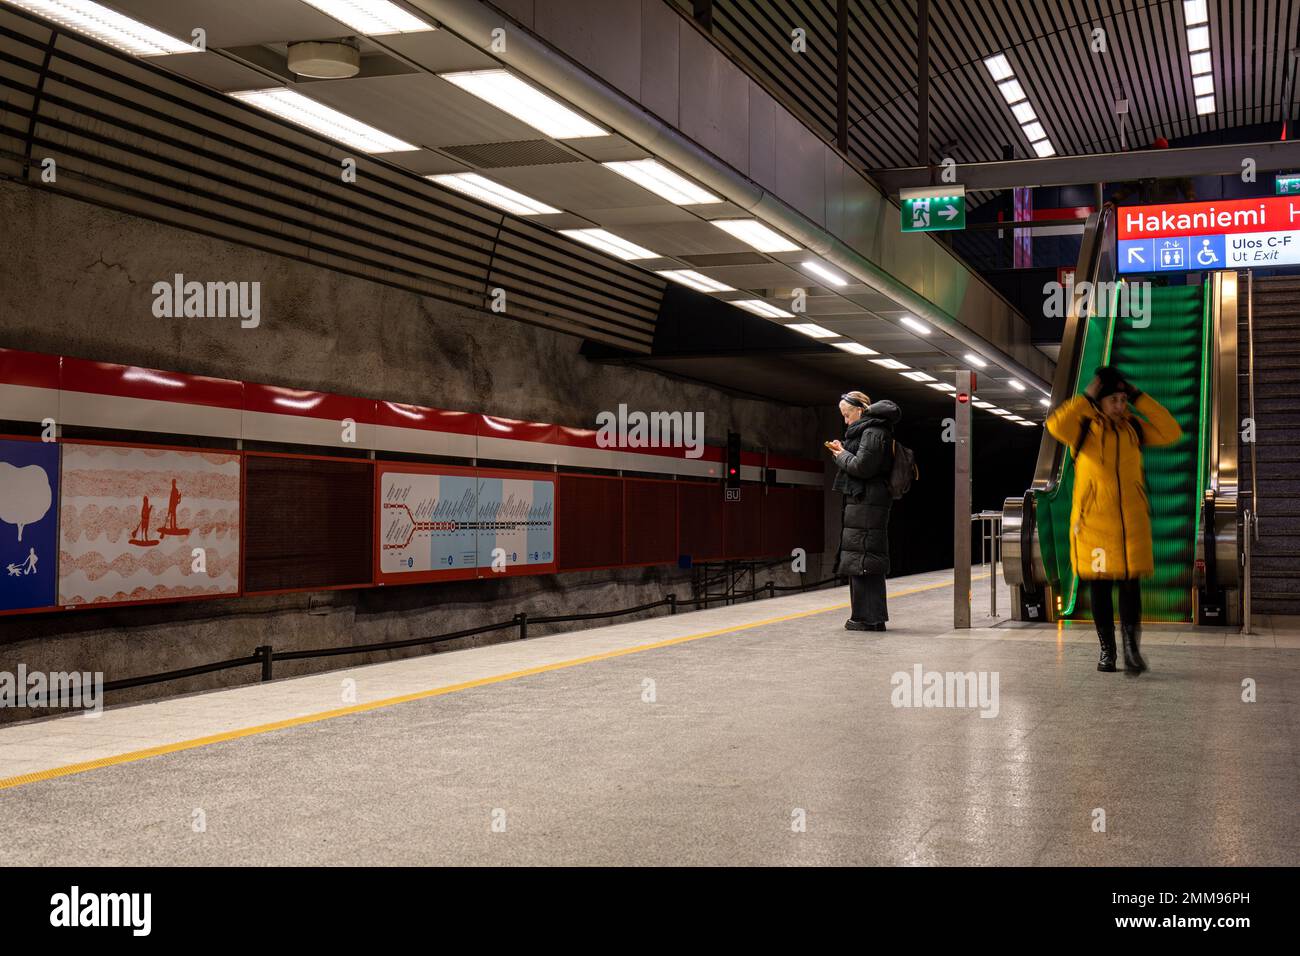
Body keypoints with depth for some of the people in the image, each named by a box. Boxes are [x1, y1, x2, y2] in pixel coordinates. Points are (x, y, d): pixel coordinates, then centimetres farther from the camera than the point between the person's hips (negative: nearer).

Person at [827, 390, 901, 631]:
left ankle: (868, 617, -7)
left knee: (861, 559, -9)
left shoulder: (873, 432, -12)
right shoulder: (870, 430, 20)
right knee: (870, 560, 12)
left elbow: (861, 466, -20)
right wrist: (843, 452, 9)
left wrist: (841, 455, -4)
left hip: (866, 503, -11)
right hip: (865, 502, 11)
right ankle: (874, 617, 17)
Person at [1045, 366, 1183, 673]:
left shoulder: (1133, 429, 9)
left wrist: (1139, 398, -4)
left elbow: (1171, 432, -2)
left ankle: (1132, 647, 0)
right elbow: (1056, 426, -23)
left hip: (1132, 521, 2)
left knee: (1131, 584, -5)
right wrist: (1086, 398, -17)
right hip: (1093, 520, -2)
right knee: (1099, 587, 6)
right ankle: (1107, 651, 17)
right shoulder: (1083, 428, -2)